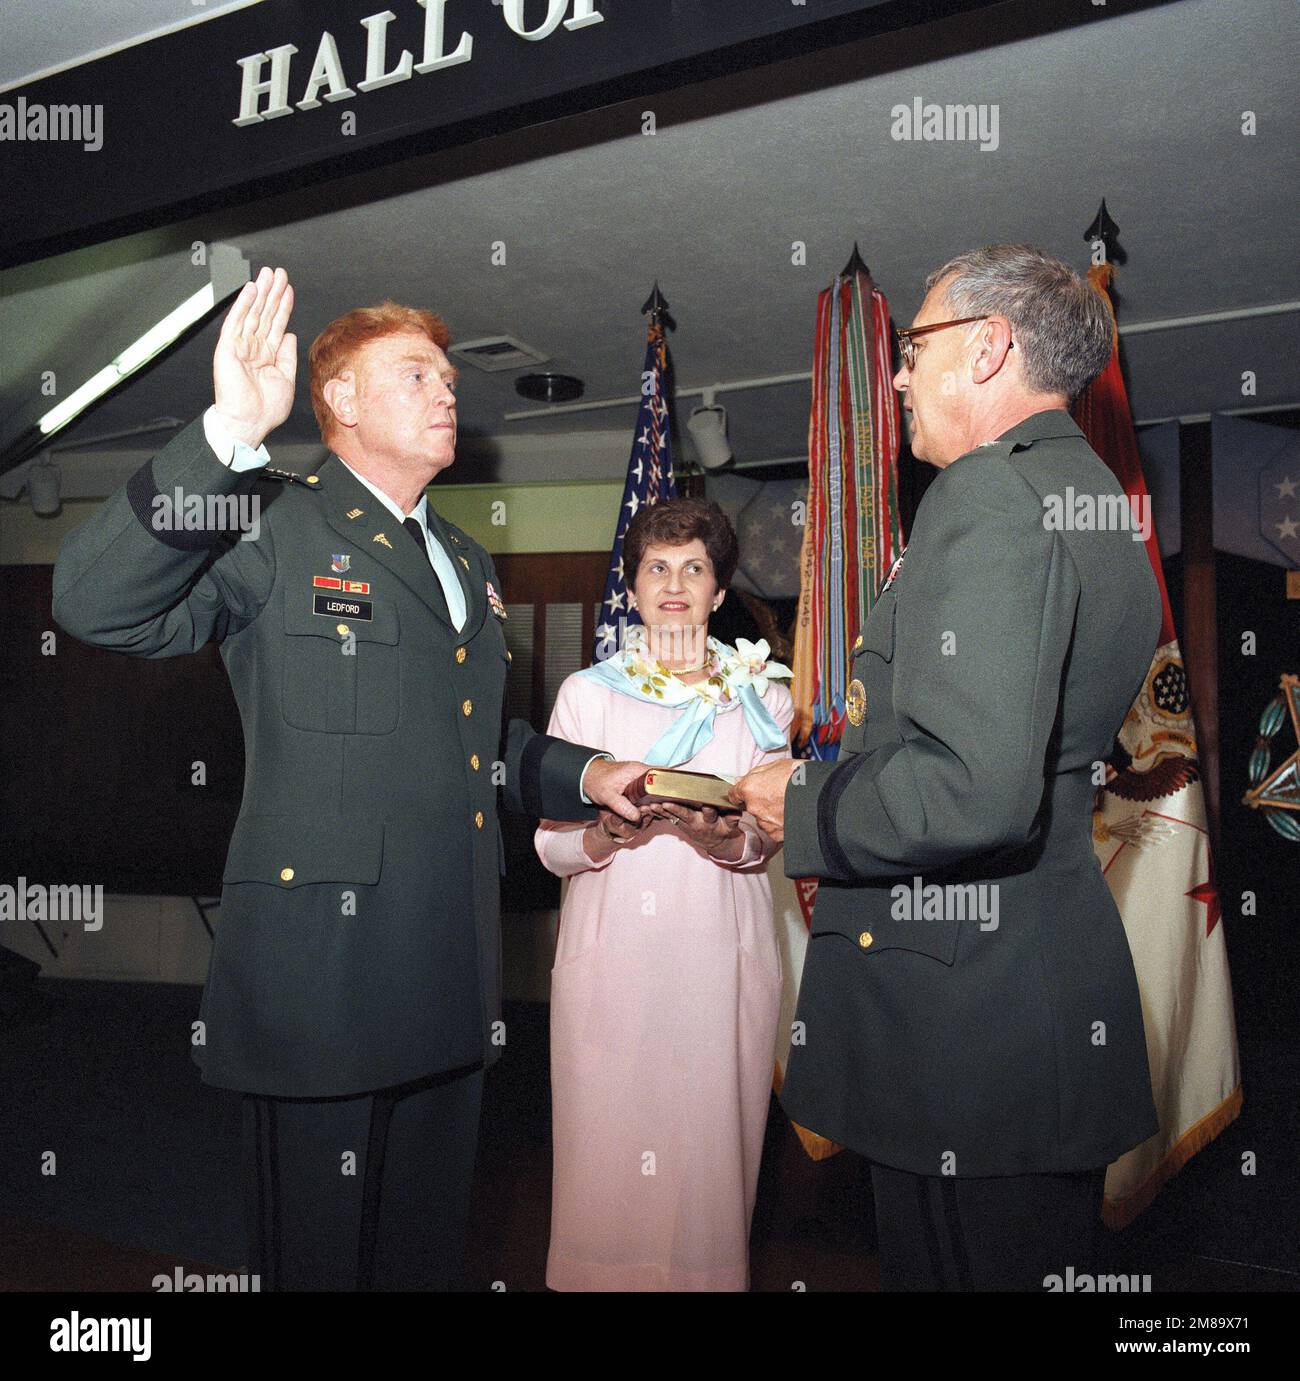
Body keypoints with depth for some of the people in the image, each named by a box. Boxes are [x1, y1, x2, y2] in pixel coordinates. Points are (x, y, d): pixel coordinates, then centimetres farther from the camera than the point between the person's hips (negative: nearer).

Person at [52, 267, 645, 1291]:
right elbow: (95, 605, -21)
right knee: (319, 1253, 9)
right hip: (322, 968, -7)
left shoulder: (467, 563, 18)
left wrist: (580, 775, 9)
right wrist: (230, 434, -28)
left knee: (428, 1248, 20)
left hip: (451, 978, 7)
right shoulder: (270, 527, -5)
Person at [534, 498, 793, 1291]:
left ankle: (706, 1272, 25)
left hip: (718, 958, 0)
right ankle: (602, 1273, 26)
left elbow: (767, 835, 1)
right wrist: (608, 833, -18)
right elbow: (552, 844, 2)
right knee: (605, 1142, 4)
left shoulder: (759, 695, 9)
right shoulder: (587, 693, 8)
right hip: (611, 956, 0)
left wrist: (720, 836, -20)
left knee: (711, 1140, 3)